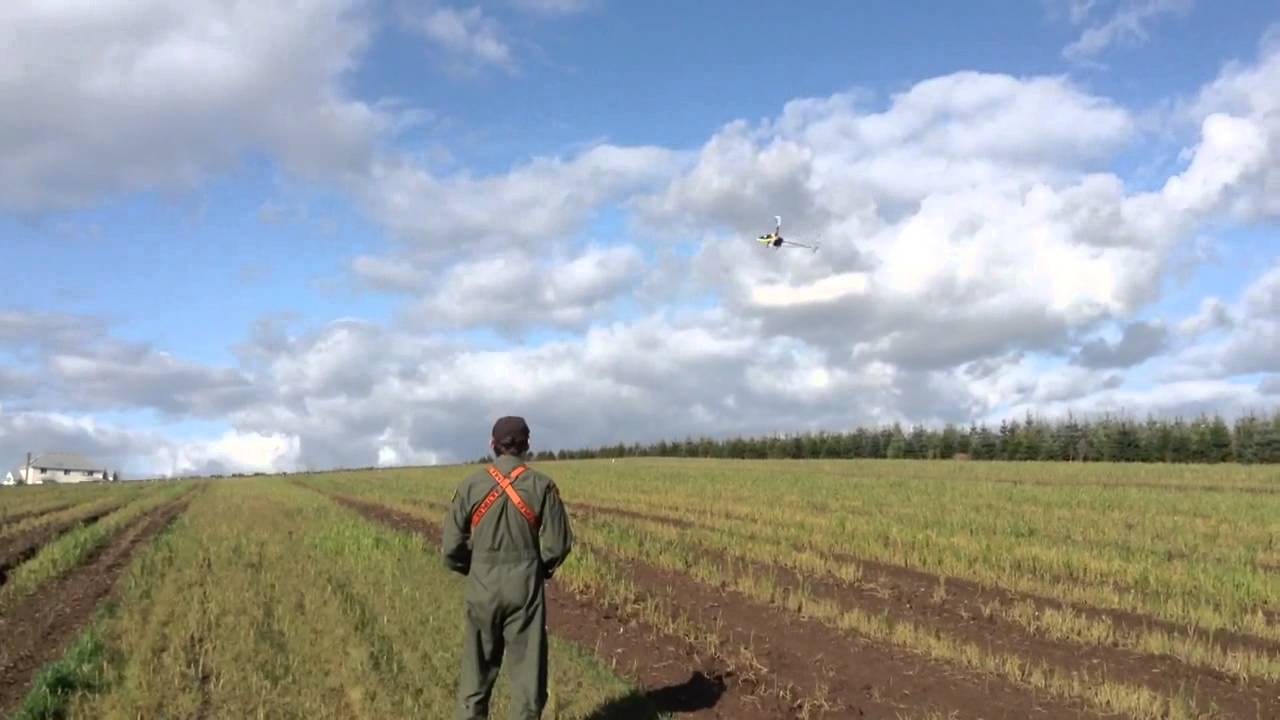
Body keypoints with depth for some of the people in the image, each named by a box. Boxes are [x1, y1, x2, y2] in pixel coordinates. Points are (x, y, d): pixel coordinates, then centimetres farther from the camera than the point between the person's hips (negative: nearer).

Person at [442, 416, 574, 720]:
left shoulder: (472, 485, -3)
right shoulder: (541, 485, -6)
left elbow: (452, 546, -2)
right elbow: (558, 543, -6)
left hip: (482, 587, 1)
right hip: (526, 587, -1)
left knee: (478, 669, 13)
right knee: (527, 668, 7)